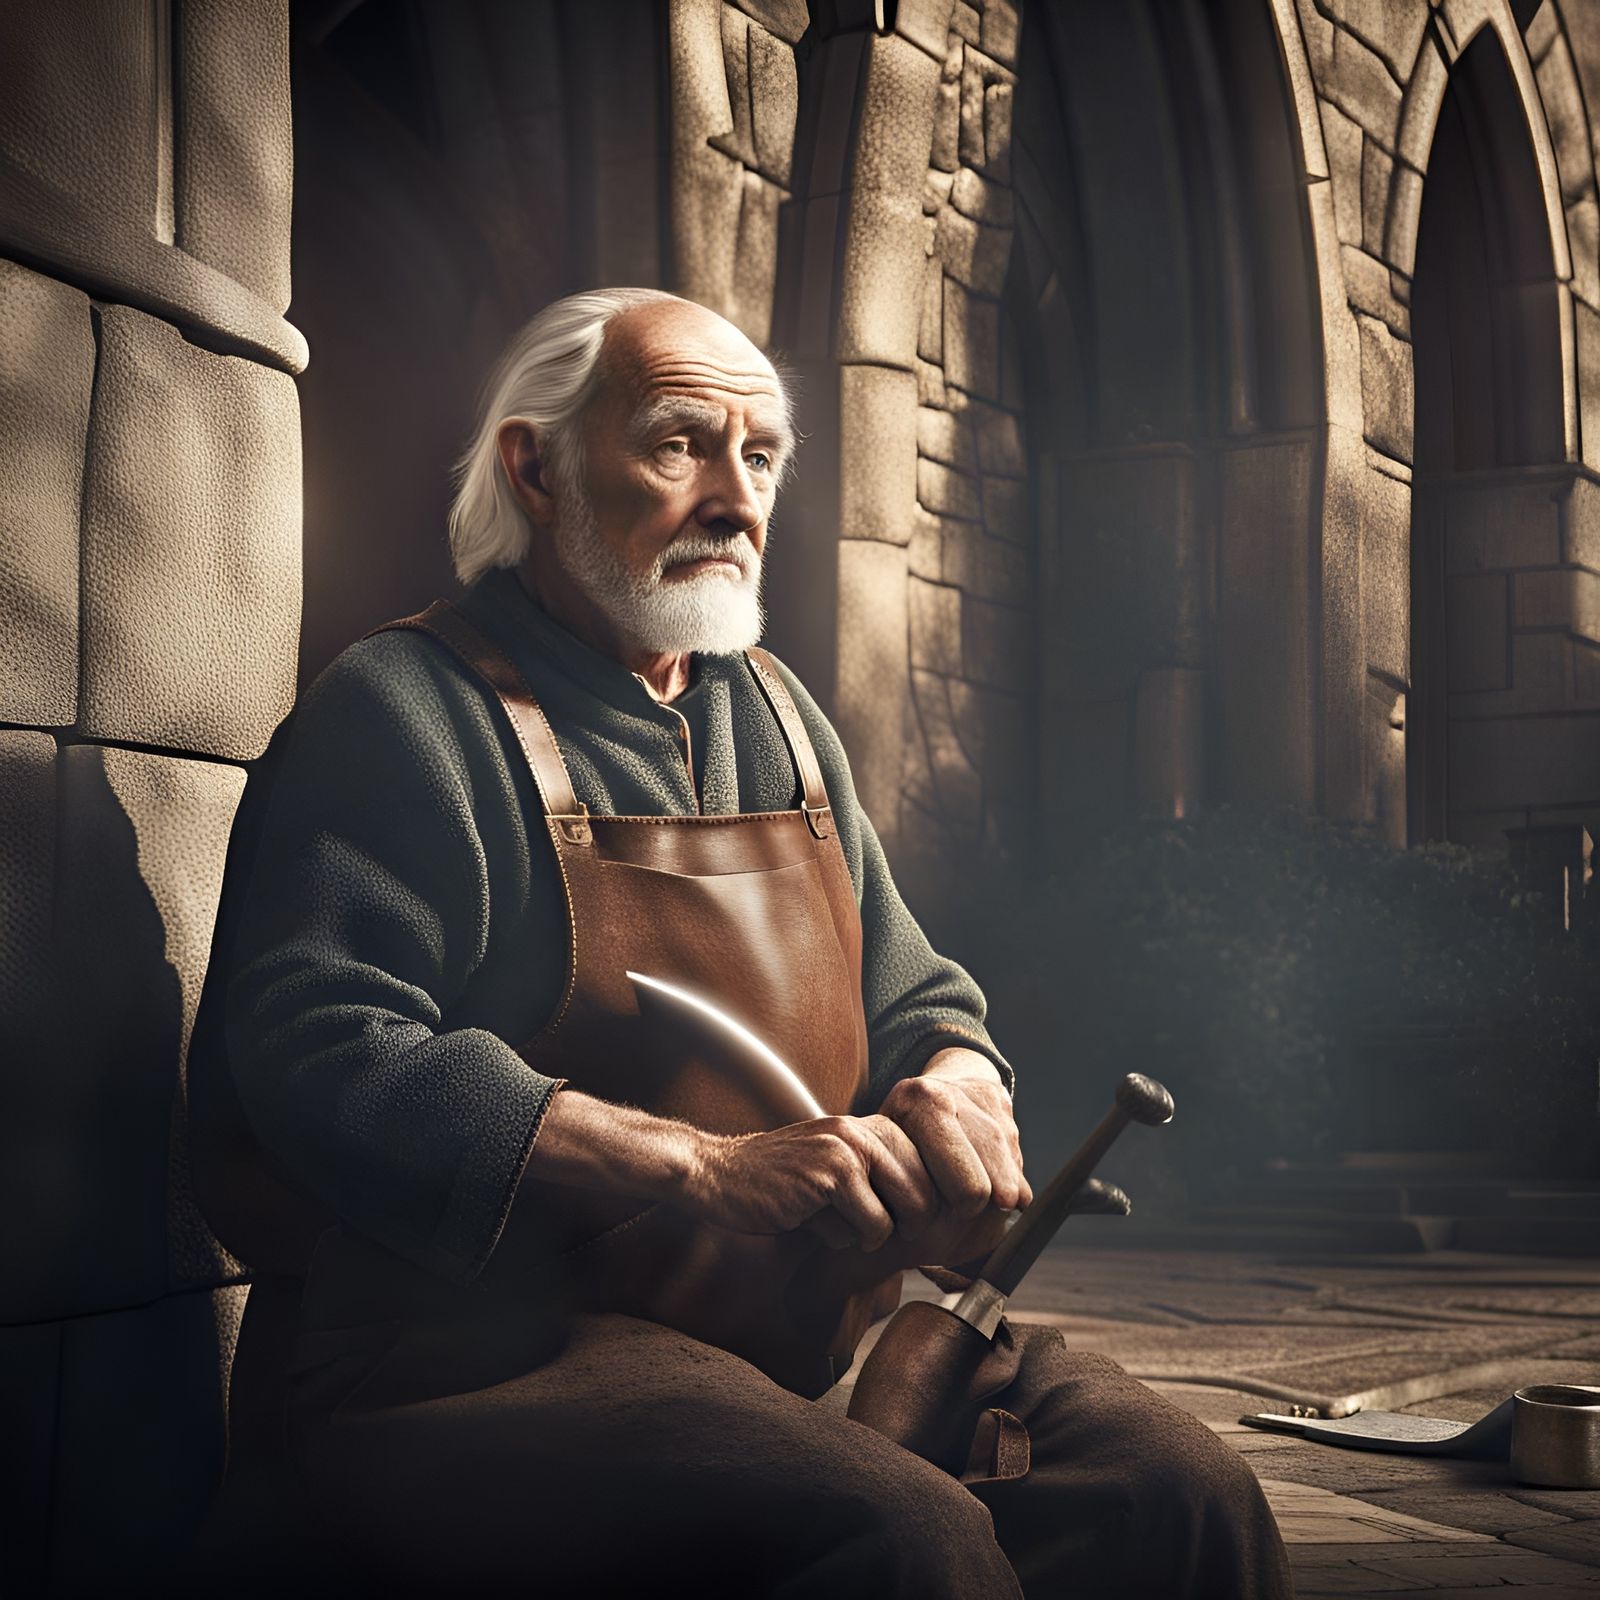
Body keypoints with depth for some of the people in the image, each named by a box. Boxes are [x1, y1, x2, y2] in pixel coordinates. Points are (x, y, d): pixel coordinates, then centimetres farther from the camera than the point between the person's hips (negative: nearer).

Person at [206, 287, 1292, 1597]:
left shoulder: (778, 718, 21)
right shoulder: (411, 710, -3)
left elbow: (918, 1000, 26)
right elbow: (325, 1051, -17)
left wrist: (956, 1092, -1)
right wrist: (709, 1172, -24)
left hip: (812, 1325, 7)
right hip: (485, 1340, -6)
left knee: (1181, 1488, -18)